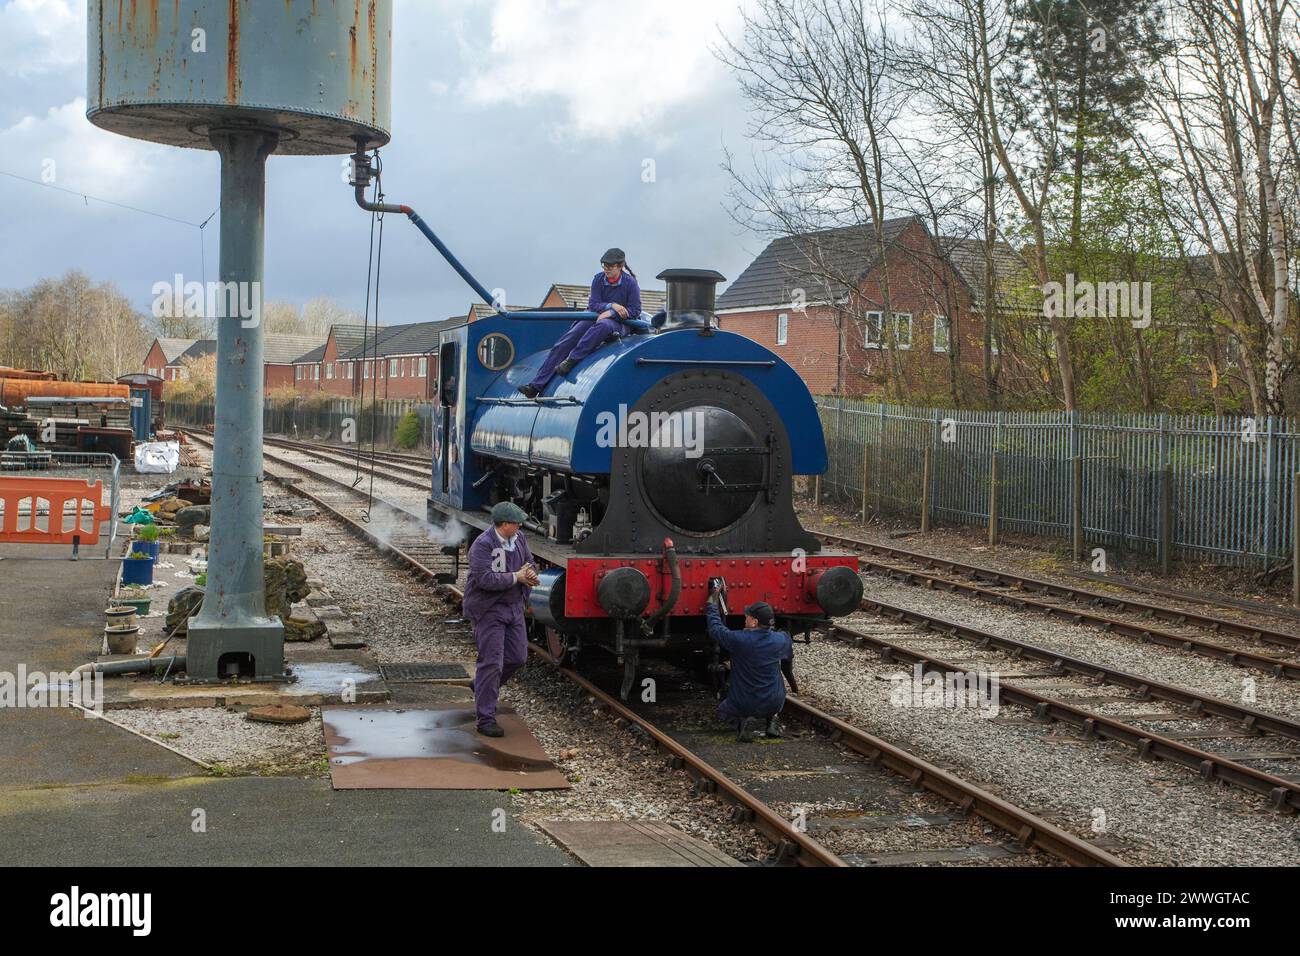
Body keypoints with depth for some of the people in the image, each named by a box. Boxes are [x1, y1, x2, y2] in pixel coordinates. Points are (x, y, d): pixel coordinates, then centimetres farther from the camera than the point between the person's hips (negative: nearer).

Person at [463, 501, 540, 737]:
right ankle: (485, 719, 1)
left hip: (514, 607, 8)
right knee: (491, 662, -7)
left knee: (518, 657, 12)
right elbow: (485, 579, -28)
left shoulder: (519, 538, 4)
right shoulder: (482, 545, -20)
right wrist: (517, 577, -21)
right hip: (488, 609, -8)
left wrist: (530, 573, -8)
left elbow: (529, 562, 16)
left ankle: (482, 686, 36)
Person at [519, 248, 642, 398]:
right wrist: (611, 305, -21)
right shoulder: (598, 279, 3)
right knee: (562, 344, -15)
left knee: (603, 325, -44)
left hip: (618, 323, -4)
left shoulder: (630, 283, -7)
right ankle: (536, 386, -19)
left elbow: (635, 311, -8)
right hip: (595, 317, 4)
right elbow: (593, 304, -2)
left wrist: (611, 313, -18)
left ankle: (572, 359, -39)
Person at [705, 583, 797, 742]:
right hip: (774, 704, 4)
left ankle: (741, 722, -3)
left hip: (743, 706, -4)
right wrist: (793, 684, 35)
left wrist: (714, 598, 7)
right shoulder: (782, 640, -8)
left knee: (723, 711, 28)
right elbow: (788, 663, 14)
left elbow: (715, 628, -5)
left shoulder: (738, 640, -22)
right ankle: (772, 720, 19)